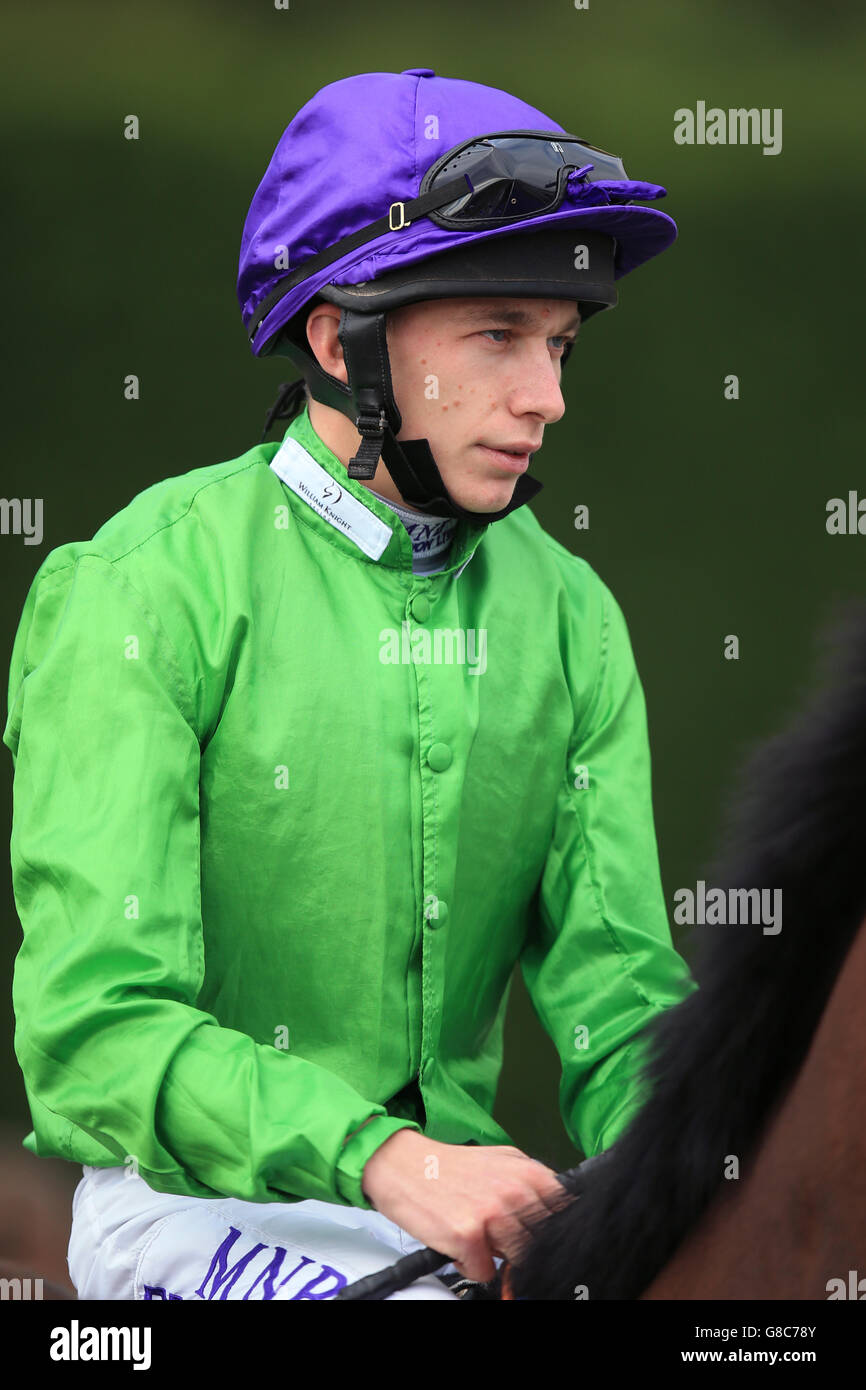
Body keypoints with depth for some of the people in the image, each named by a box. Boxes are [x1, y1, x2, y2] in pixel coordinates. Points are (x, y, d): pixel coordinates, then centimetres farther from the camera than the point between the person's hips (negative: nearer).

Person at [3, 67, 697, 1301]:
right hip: (194, 1198, -5)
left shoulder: (568, 615, 5)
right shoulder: (152, 591, -11)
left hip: (459, 1187, 6)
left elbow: (612, 981, 1)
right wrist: (381, 1160, -31)